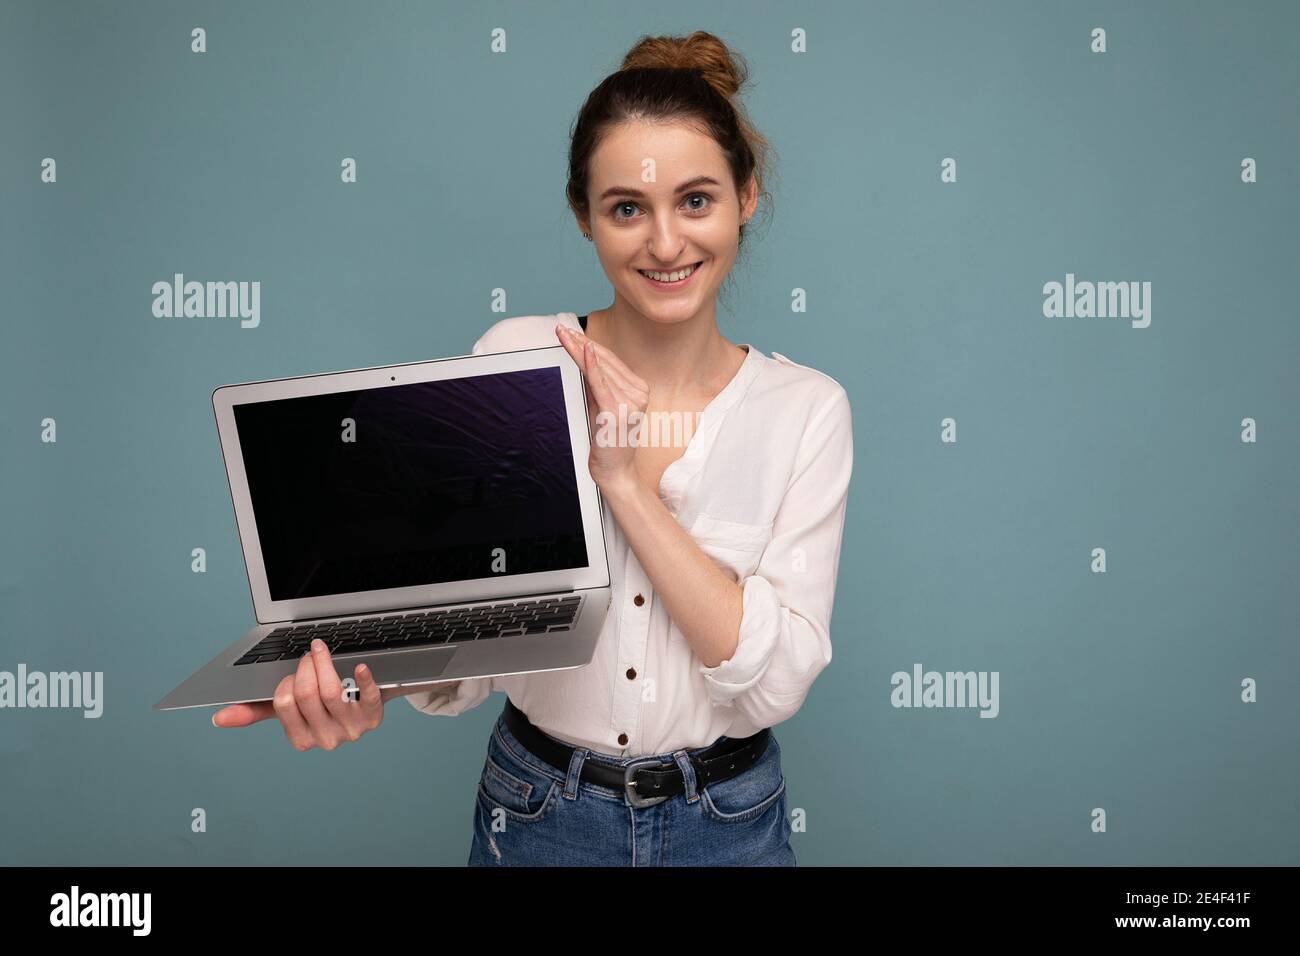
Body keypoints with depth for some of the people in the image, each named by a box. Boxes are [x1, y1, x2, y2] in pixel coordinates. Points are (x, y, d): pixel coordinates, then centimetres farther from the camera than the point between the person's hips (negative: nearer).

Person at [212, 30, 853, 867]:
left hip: (728, 825, 0)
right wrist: (361, 679, -31)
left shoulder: (809, 407, -8)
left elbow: (775, 680, -16)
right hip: (536, 816, 0)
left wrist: (625, 483, -22)